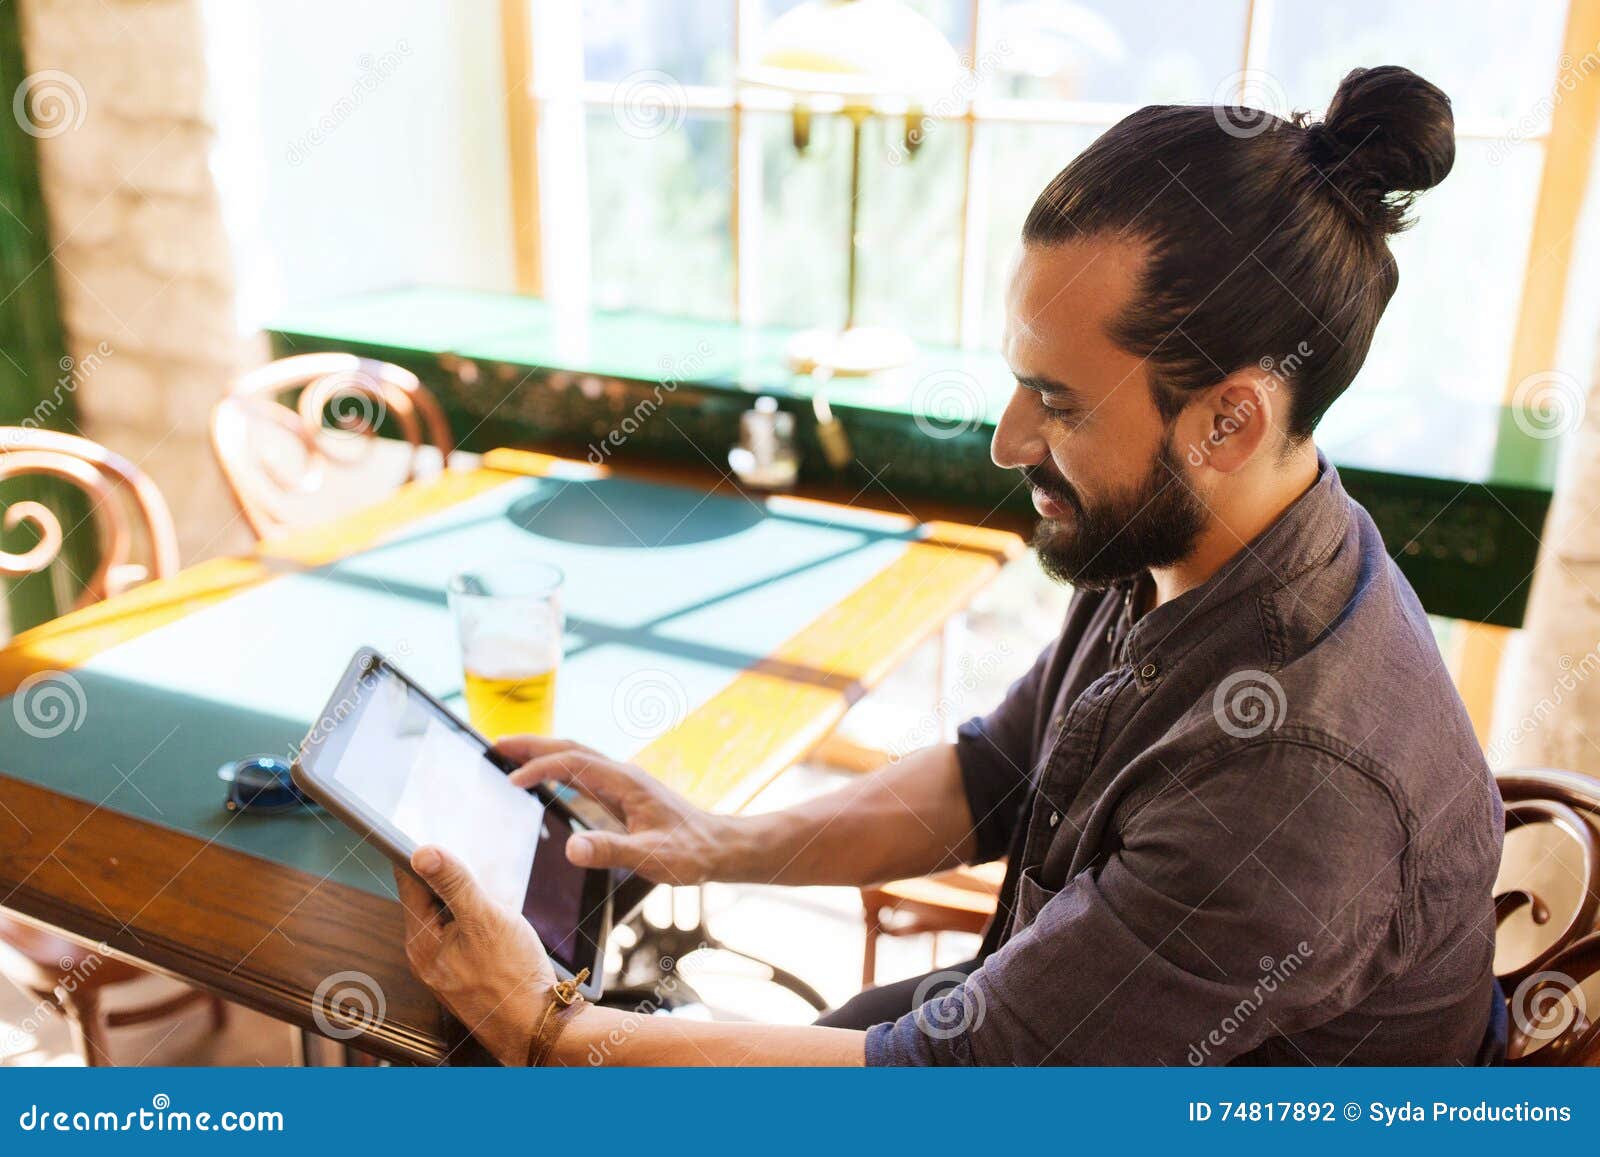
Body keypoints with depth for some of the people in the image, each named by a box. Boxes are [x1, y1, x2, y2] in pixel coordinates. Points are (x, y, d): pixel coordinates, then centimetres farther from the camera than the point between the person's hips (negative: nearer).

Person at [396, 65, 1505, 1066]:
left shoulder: (1301, 779, -37)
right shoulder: (1164, 550, -11)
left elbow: (943, 1076, -31)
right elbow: (991, 775, 3)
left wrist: (550, 1032, -23)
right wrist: (725, 843, -8)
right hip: (1043, 1016, 6)